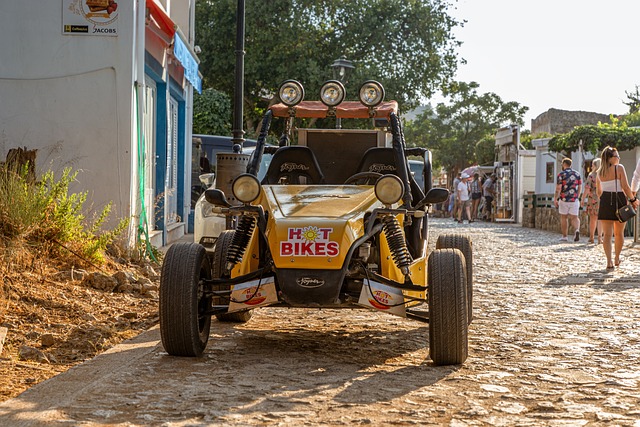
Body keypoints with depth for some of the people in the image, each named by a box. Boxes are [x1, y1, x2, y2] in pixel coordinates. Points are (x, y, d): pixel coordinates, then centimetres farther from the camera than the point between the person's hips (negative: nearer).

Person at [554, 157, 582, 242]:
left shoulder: (561, 174, -6)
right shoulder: (577, 174, 7)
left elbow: (558, 188, -11)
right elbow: (580, 187, 10)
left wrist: (555, 199, -2)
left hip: (564, 199, -3)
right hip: (574, 200, 3)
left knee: (564, 218, 11)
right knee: (574, 217, 4)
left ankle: (564, 236, 14)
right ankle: (577, 230, -25)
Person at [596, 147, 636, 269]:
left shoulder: (599, 172, 8)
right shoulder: (619, 168, -6)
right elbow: (625, 187, -10)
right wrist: (633, 199, 3)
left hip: (605, 201, 3)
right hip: (619, 201, -3)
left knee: (607, 234, 1)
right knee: (619, 233, 14)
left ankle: (609, 261, -10)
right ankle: (617, 259, 24)